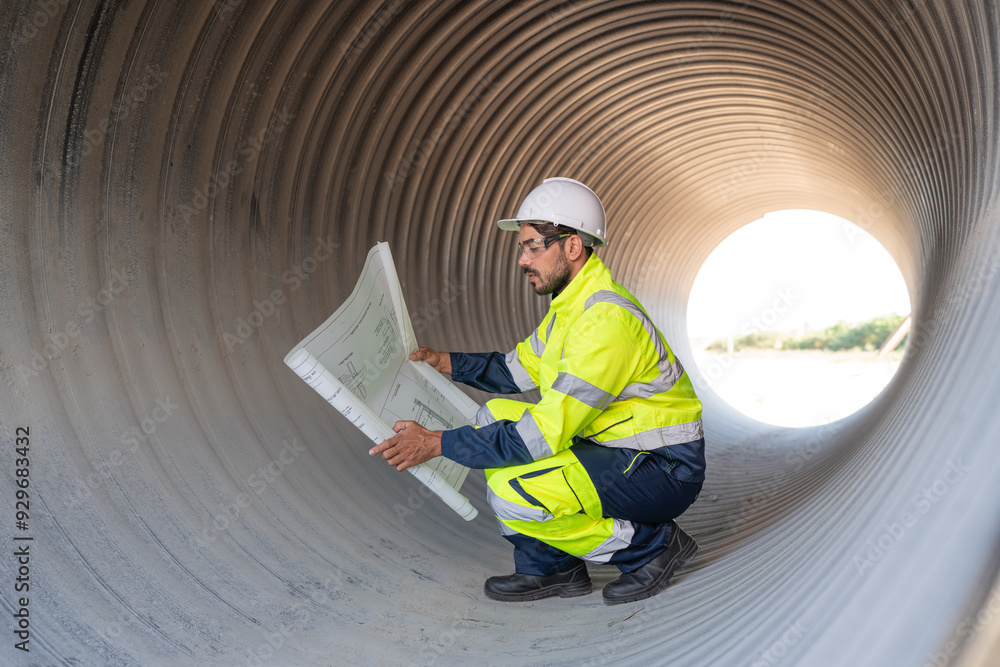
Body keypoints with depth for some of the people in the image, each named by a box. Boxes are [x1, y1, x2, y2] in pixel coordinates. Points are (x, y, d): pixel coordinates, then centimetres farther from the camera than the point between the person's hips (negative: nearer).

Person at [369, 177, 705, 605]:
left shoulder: (607, 321, -27)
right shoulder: (570, 303, 5)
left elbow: (546, 435, -29)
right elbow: (519, 367, 17)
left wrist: (437, 444, -26)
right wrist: (445, 361, 4)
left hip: (666, 470, -9)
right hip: (616, 449, 10)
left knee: (512, 493, -25)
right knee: (495, 417, 7)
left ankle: (650, 546, -3)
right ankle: (551, 567, 11)